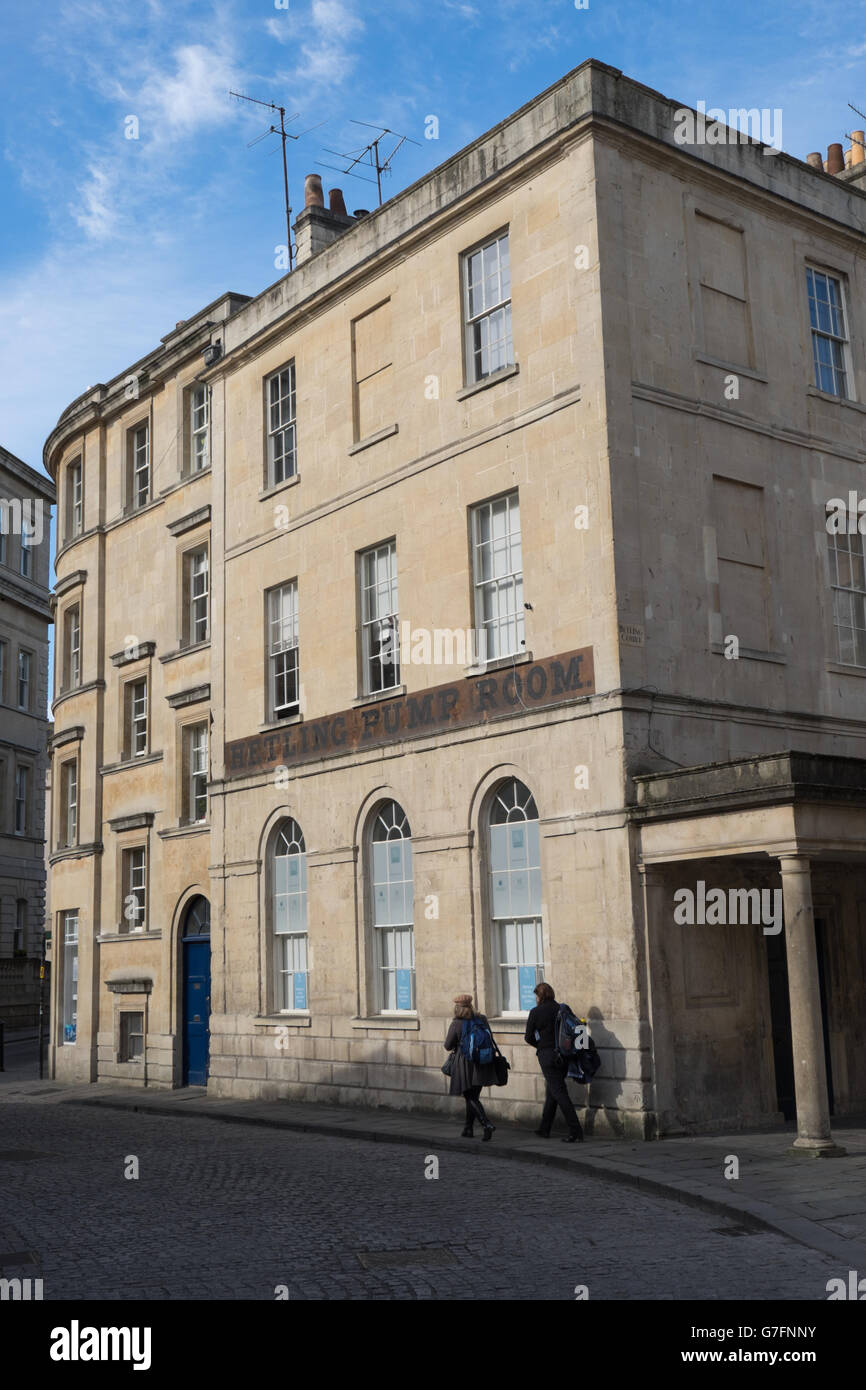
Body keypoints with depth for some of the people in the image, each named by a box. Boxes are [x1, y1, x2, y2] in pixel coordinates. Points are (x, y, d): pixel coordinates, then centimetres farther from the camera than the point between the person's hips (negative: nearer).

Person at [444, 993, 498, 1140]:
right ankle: (468, 1129, 24)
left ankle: (487, 1124, -18)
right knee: (473, 1096, 17)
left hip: (465, 1066, -5)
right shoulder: (482, 1019, -1)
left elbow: (448, 1046, -5)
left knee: (471, 1098, 0)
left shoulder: (456, 1024, -13)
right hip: (482, 1065, 5)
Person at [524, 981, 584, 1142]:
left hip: (547, 1056, -6)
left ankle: (576, 1132, -14)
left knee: (559, 1093, -6)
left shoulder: (536, 1012, -7)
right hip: (563, 1056, 6)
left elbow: (528, 1037, -2)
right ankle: (545, 1129, 28)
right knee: (551, 1092, 18)